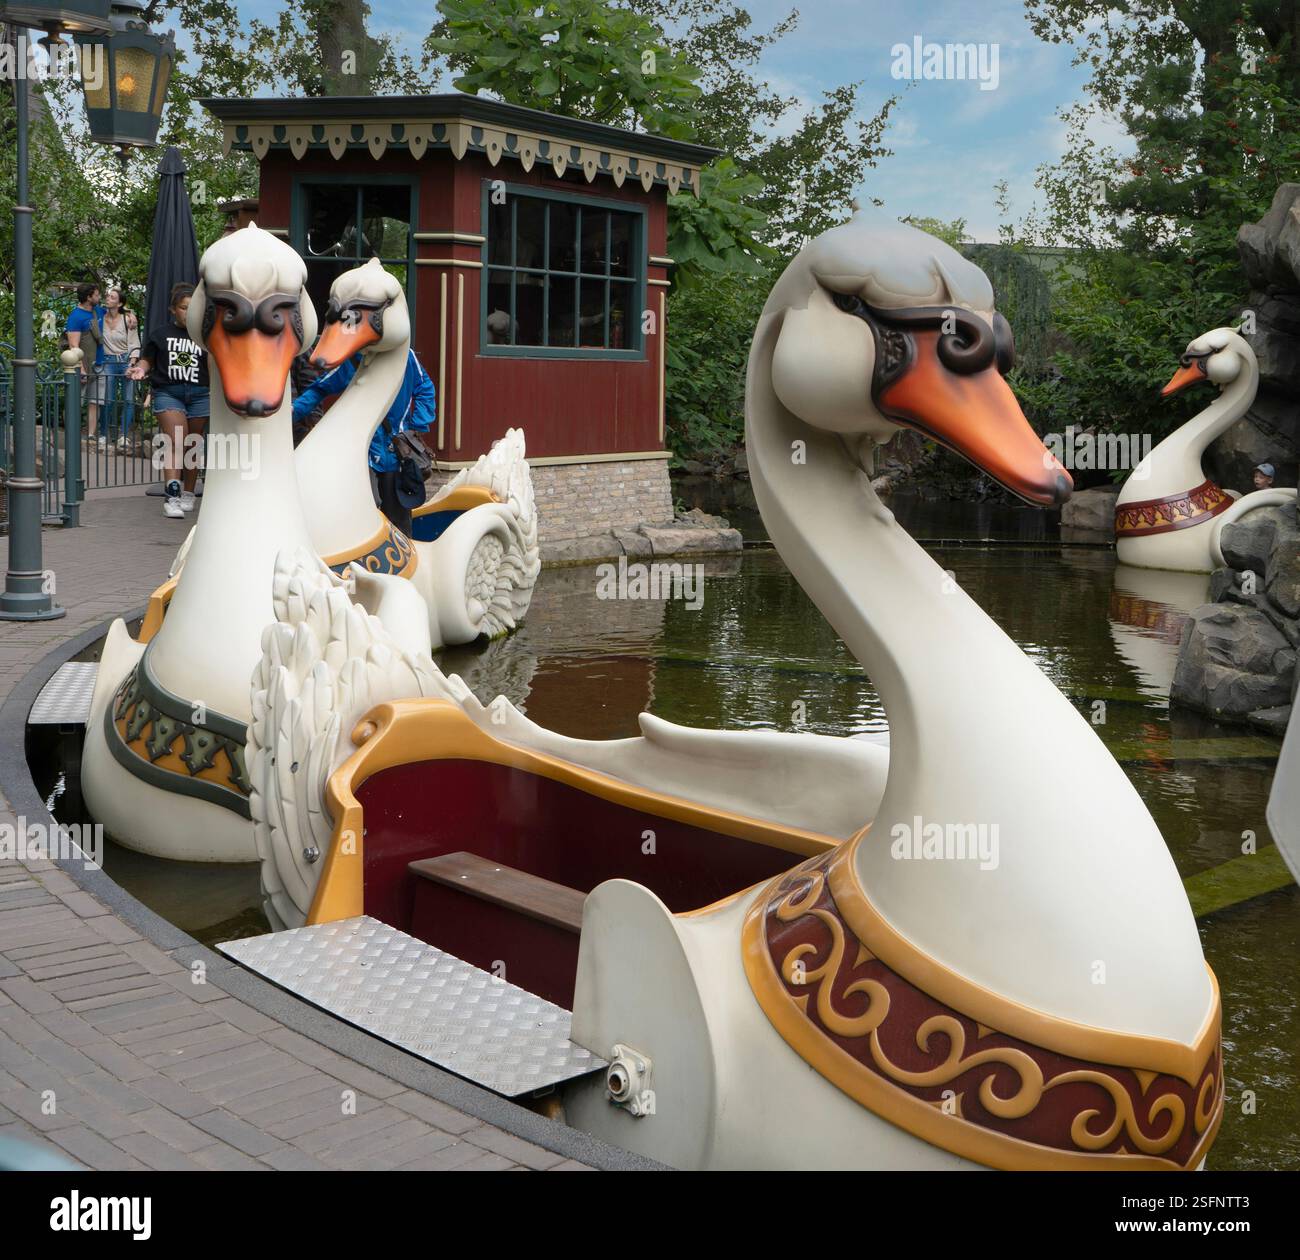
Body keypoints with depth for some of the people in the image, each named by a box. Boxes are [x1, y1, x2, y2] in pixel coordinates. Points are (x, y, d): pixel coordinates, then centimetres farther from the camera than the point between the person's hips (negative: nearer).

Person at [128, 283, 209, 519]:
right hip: (168, 392, -2)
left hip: (199, 394, 2)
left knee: (192, 446, 10)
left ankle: (188, 494, 26)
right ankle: (172, 497, -25)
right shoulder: (159, 335, 9)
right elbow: (148, 359, 15)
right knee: (175, 443, -17)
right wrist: (141, 368, -4)